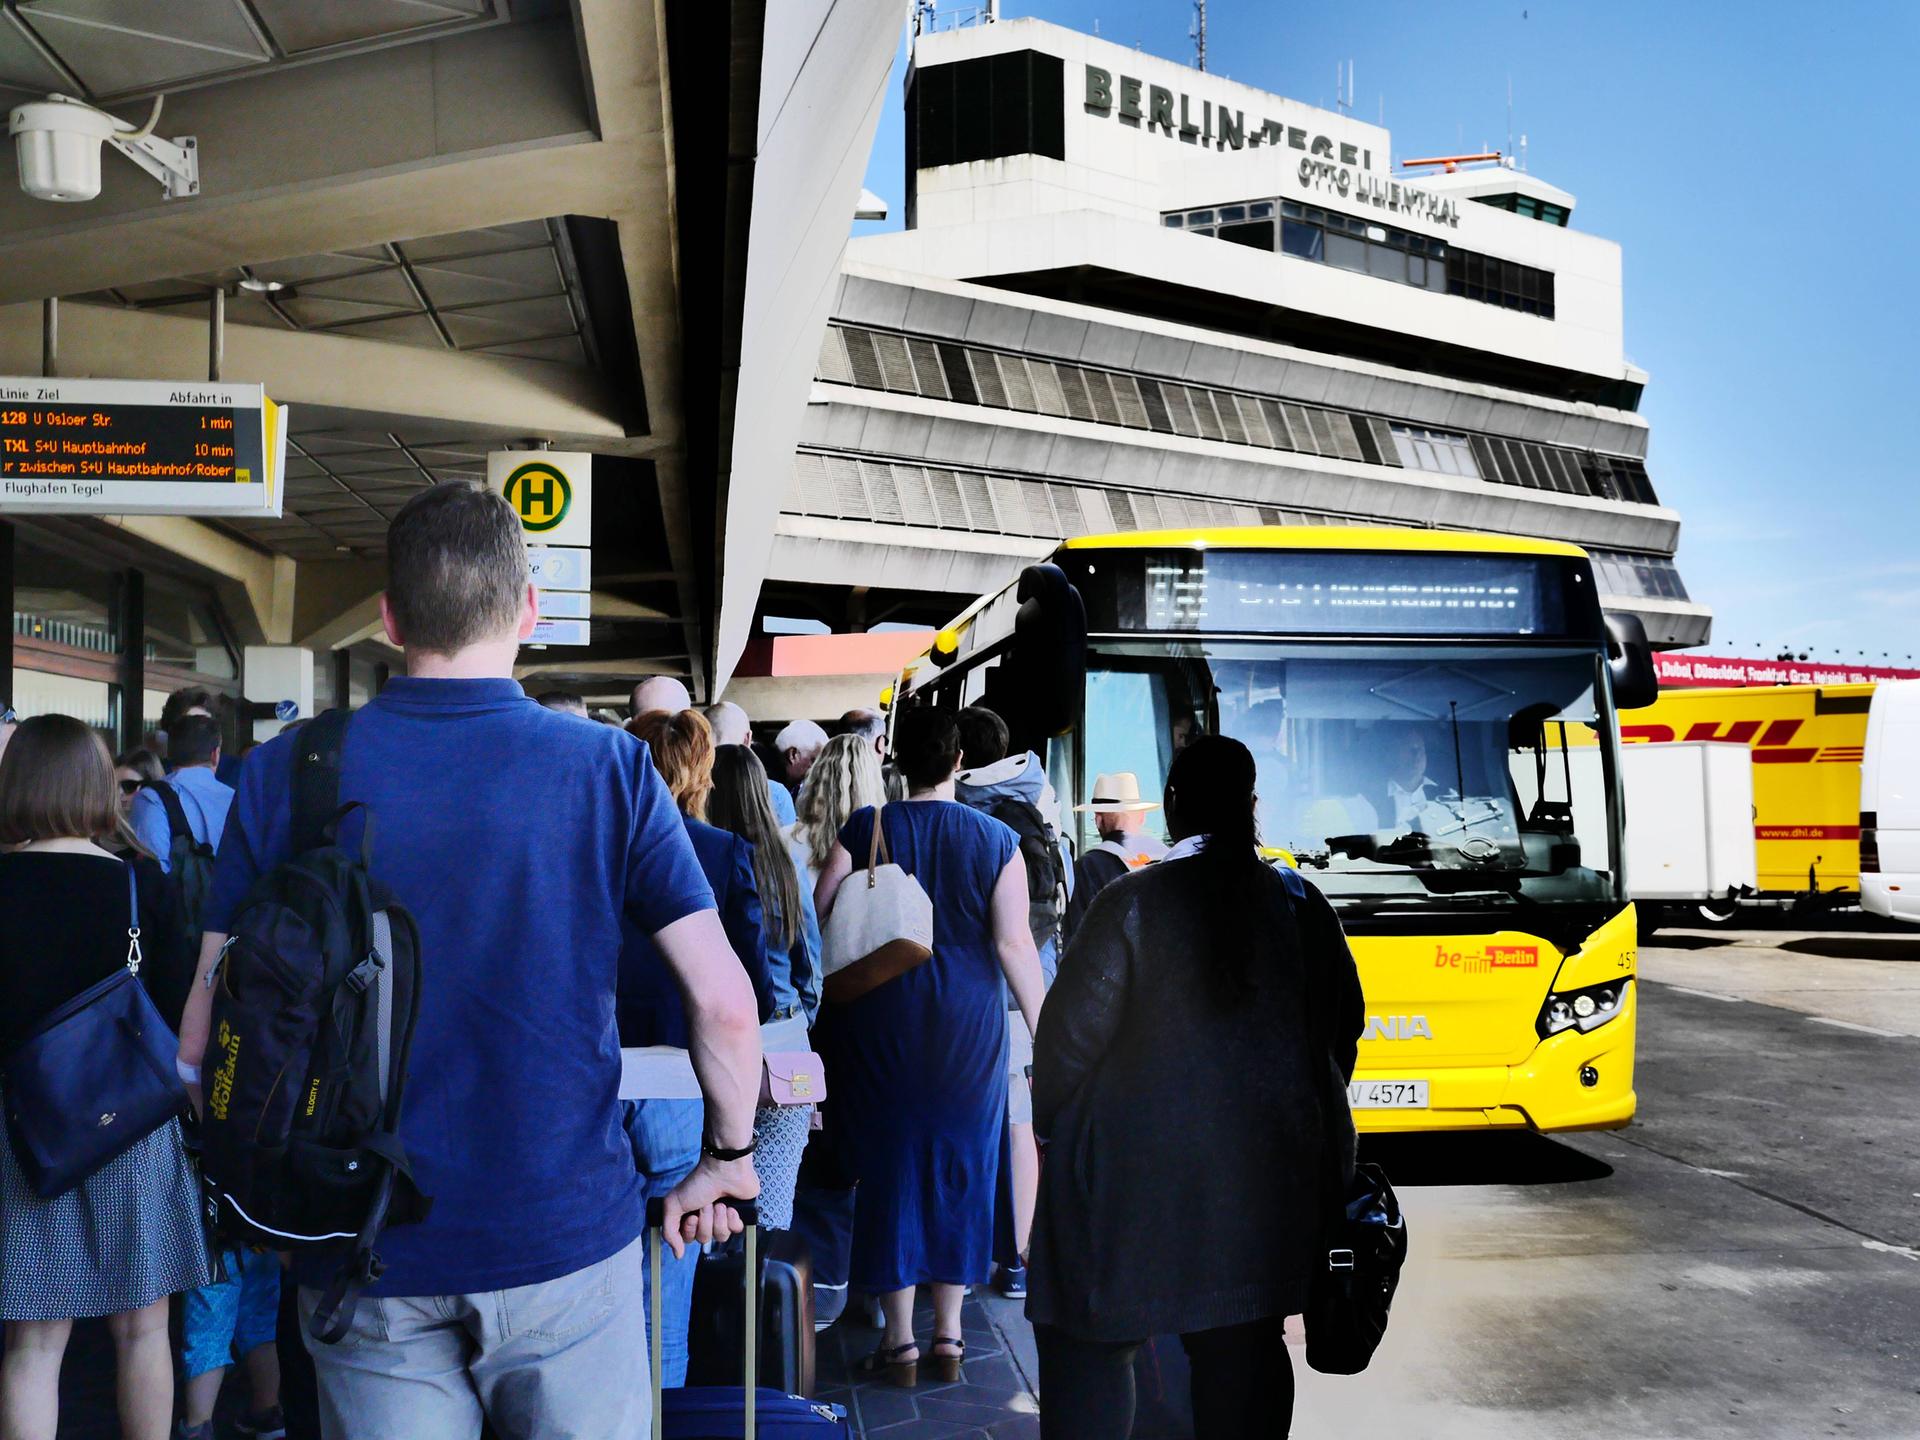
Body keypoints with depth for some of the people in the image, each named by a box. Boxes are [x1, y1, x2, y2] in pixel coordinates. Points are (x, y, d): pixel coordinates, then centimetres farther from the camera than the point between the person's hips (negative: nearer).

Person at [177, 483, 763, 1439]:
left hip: (362, 1247, 1)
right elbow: (725, 1005, -10)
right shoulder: (609, 769, -7)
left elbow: (202, 1041, -2)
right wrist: (728, 1158, 6)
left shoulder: (284, 773, -3)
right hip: (565, 1234, -1)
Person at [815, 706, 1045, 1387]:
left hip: (879, 1023, -1)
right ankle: (948, 1335, 18)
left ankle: (899, 1338, 12)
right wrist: (1043, 1030, -2)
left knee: (888, 1168, 8)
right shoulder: (996, 840, -4)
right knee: (960, 1169, 11)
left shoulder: (862, 831, -5)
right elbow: (1015, 943, -7)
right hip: (970, 1027, 1)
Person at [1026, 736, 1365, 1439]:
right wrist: (1301, 1114, 24)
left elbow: (1071, 1030, -9)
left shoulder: (1132, 901, -11)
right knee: (1244, 1353, 12)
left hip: (1135, 1174, -4)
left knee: (1087, 1347, 7)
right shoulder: (1301, 905, 2)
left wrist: (1048, 1119, 7)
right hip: (1265, 1173, 4)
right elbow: (1342, 1027, 10)